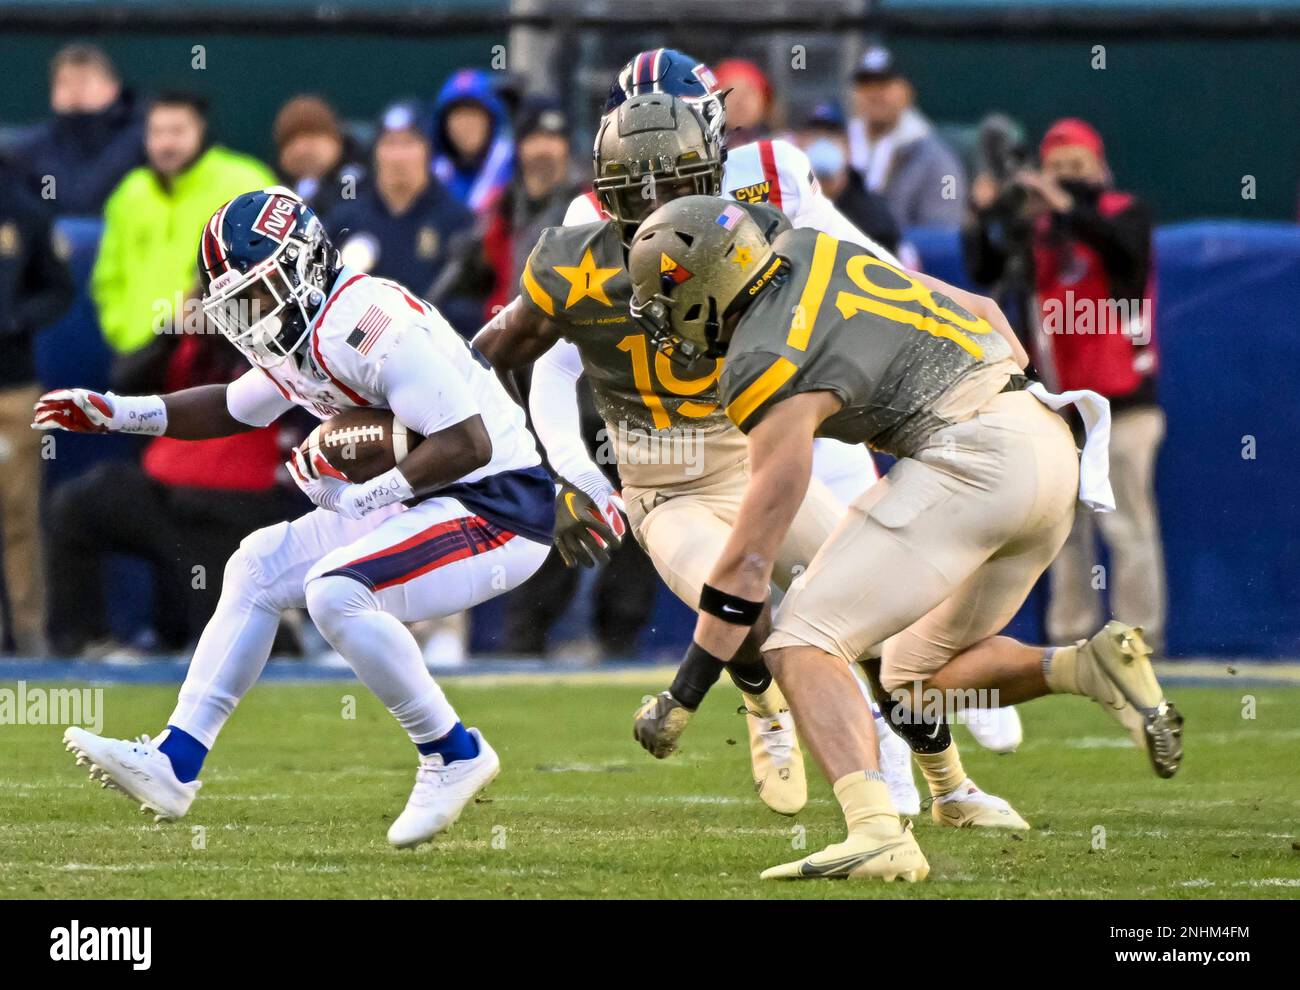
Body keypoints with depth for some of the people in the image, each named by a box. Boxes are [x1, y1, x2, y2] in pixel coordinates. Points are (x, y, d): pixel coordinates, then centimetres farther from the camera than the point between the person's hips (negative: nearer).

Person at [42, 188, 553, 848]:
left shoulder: (365, 324, -25)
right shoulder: (295, 335, 7)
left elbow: (468, 444, -28)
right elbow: (232, 410, 27)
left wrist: (361, 497, -23)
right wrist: (117, 414, 19)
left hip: (499, 509, -10)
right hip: (426, 507, 10)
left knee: (335, 591, -26)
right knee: (258, 568, 8)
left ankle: (454, 756, -10)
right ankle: (173, 764, 8)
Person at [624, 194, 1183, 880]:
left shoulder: (767, 373, -9)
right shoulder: (815, 253, 13)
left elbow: (749, 561, -8)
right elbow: (978, 310, 23)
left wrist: (681, 696, -1)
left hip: (975, 458, -9)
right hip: (1051, 439, 9)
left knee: (804, 643, -10)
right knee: (917, 678, 21)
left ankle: (877, 830, -30)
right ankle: (1092, 666, -2)